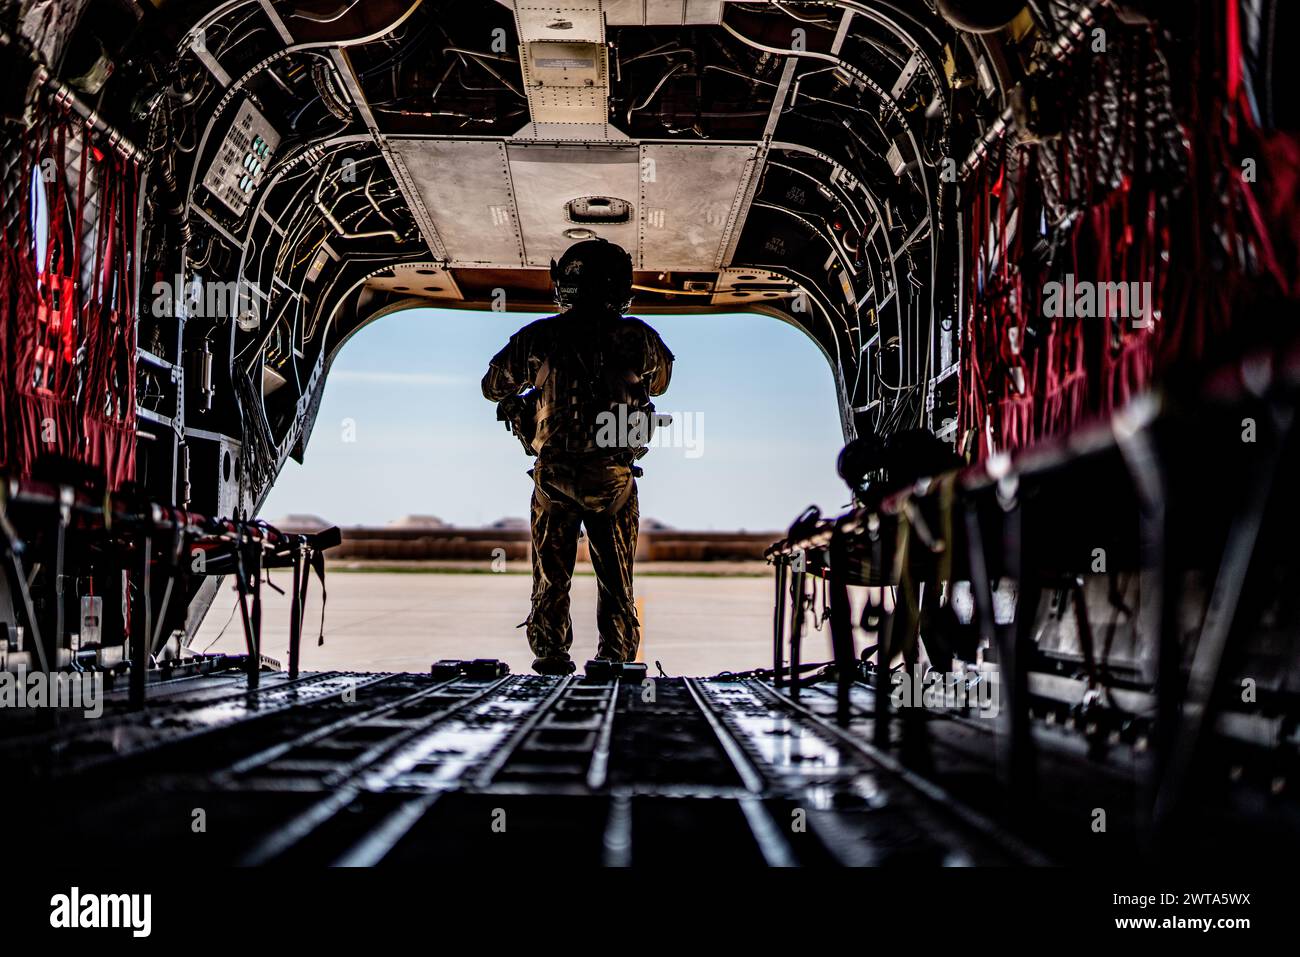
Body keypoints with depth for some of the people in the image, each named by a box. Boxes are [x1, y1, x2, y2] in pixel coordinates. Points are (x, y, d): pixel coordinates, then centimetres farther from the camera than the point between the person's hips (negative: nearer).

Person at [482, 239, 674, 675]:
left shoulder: (539, 337, -2)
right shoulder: (638, 338, -1)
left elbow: (493, 386, 12)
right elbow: (660, 380, 21)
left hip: (554, 476, 0)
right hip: (614, 478, 0)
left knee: (550, 580, 11)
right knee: (616, 584, 11)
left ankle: (551, 660, 9)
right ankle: (617, 663, 9)